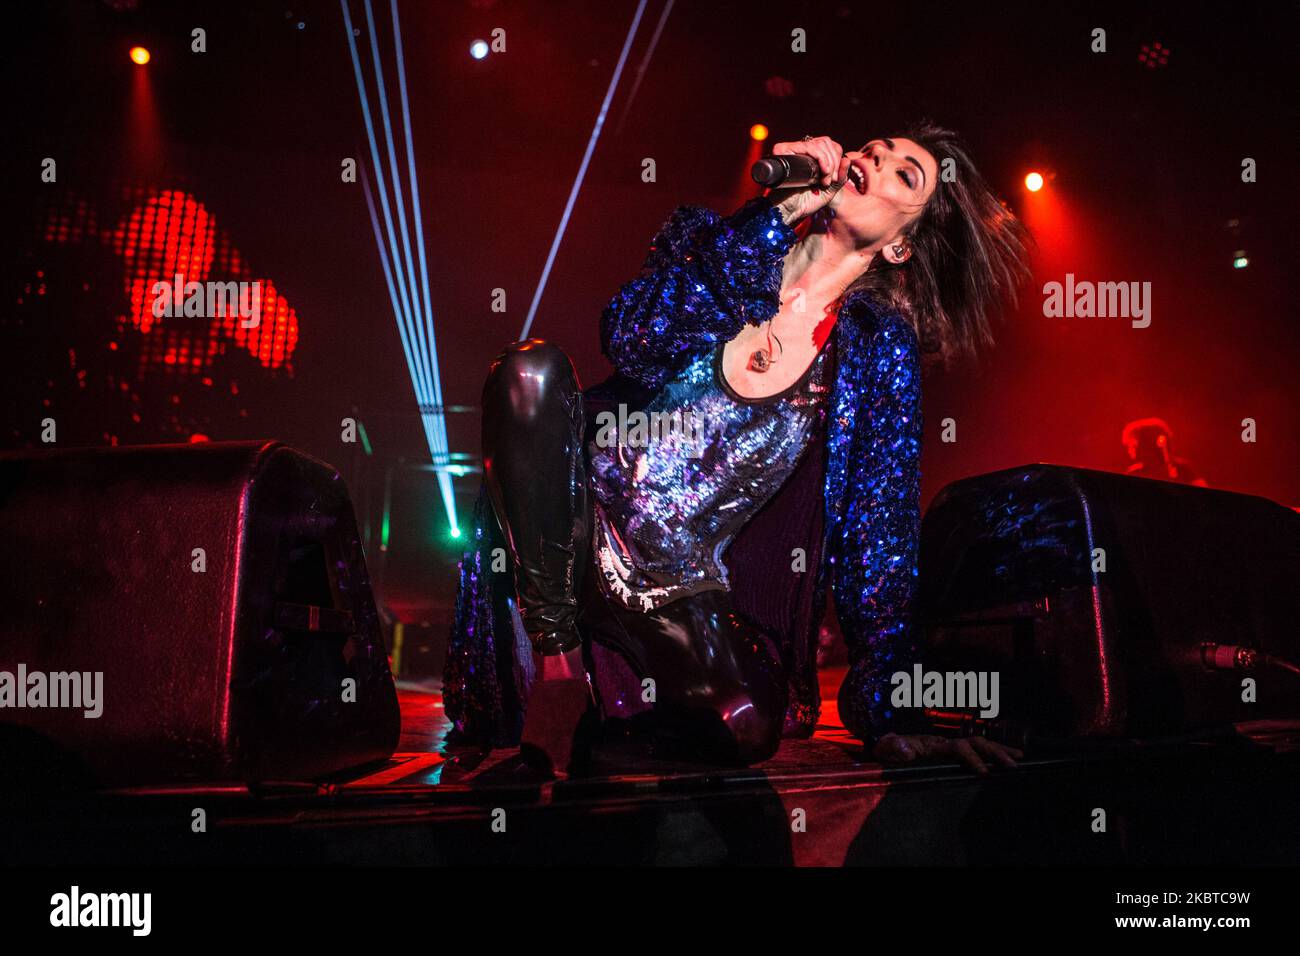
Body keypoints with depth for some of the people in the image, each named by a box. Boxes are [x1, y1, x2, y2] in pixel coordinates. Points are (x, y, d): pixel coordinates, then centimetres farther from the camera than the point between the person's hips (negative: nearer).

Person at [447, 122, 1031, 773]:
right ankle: (555, 658, -14)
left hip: (682, 586, -1)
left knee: (747, 725, -31)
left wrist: (888, 716, -8)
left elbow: (879, 532, -2)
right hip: (584, 513, 1)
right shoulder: (714, 243, 4)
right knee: (531, 366, -26)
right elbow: (631, 340, -17)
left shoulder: (879, 348, 2)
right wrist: (775, 212, -17)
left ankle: (608, 699, 3)